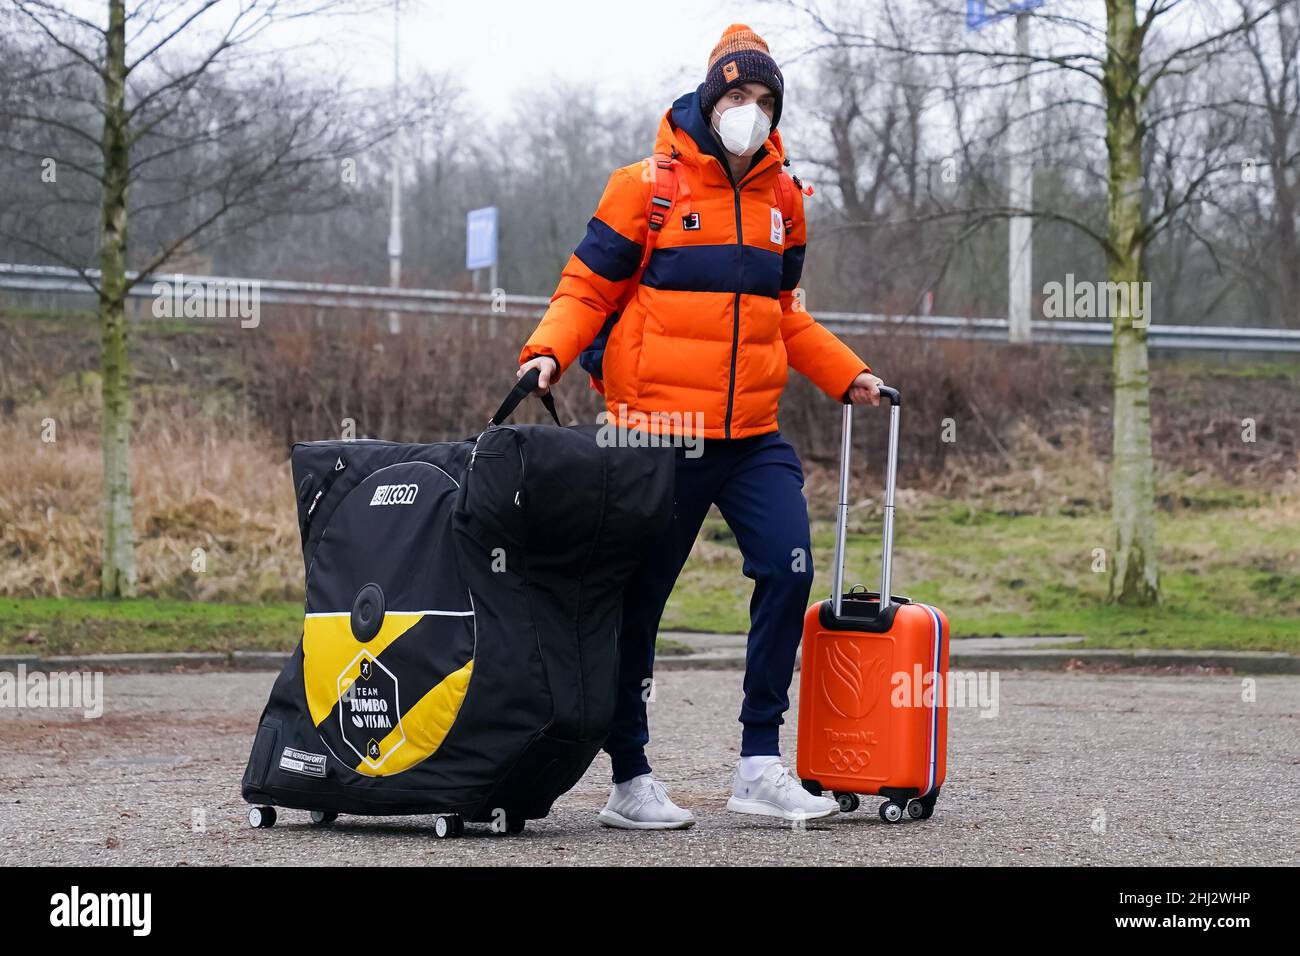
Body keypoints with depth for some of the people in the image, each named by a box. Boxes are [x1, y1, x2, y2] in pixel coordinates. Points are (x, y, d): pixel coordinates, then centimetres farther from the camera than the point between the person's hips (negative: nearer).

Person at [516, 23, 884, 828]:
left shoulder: (781, 198, 14)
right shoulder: (647, 187, -2)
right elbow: (588, 288, 0)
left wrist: (845, 374, 20)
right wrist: (549, 351, -17)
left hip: (754, 436, 5)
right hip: (660, 433, -4)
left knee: (789, 568, -10)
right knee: (638, 601, 1)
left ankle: (761, 763, -1)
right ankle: (630, 777, 12)